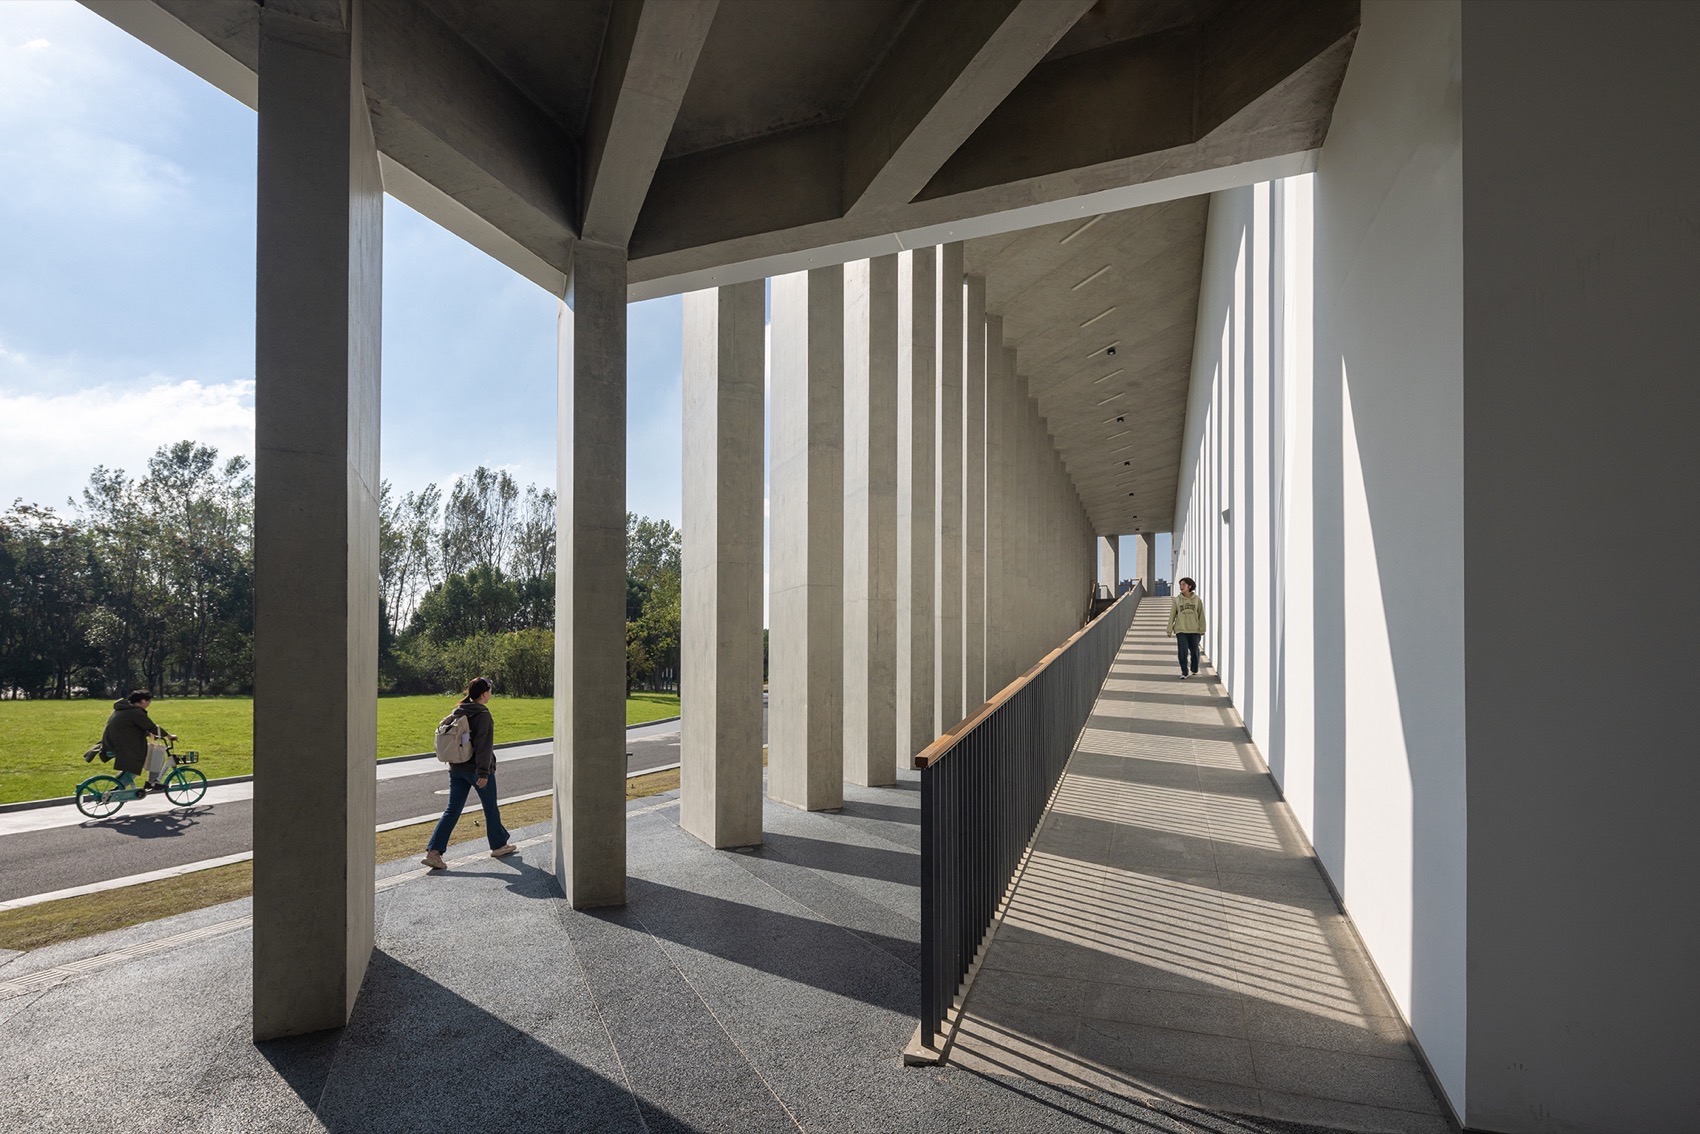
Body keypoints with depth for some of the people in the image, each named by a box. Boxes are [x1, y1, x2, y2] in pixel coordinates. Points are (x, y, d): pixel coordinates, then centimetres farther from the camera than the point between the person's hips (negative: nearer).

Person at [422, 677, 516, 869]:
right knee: (491, 808, 10)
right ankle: (499, 846, 24)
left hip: (456, 769, 7)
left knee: (452, 810, 9)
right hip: (476, 769, -7)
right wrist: (483, 772, -21)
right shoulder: (482, 715, -17)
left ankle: (433, 851, 1)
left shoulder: (457, 712, 6)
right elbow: (483, 746, -21)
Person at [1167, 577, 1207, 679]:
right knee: (1182, 652, -4)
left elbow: (1201, 616, 3)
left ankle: (1194, 671, 30)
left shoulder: (1197, 600, 0)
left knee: (1194, 651, 10)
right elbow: (1172, 615, 2)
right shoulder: (1177, 600, 0)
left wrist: (1202, 630, -1)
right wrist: (1169, 630, 0)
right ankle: (1184, 672, 9)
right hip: (1181, 630, 0)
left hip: (1194, 631, 1)